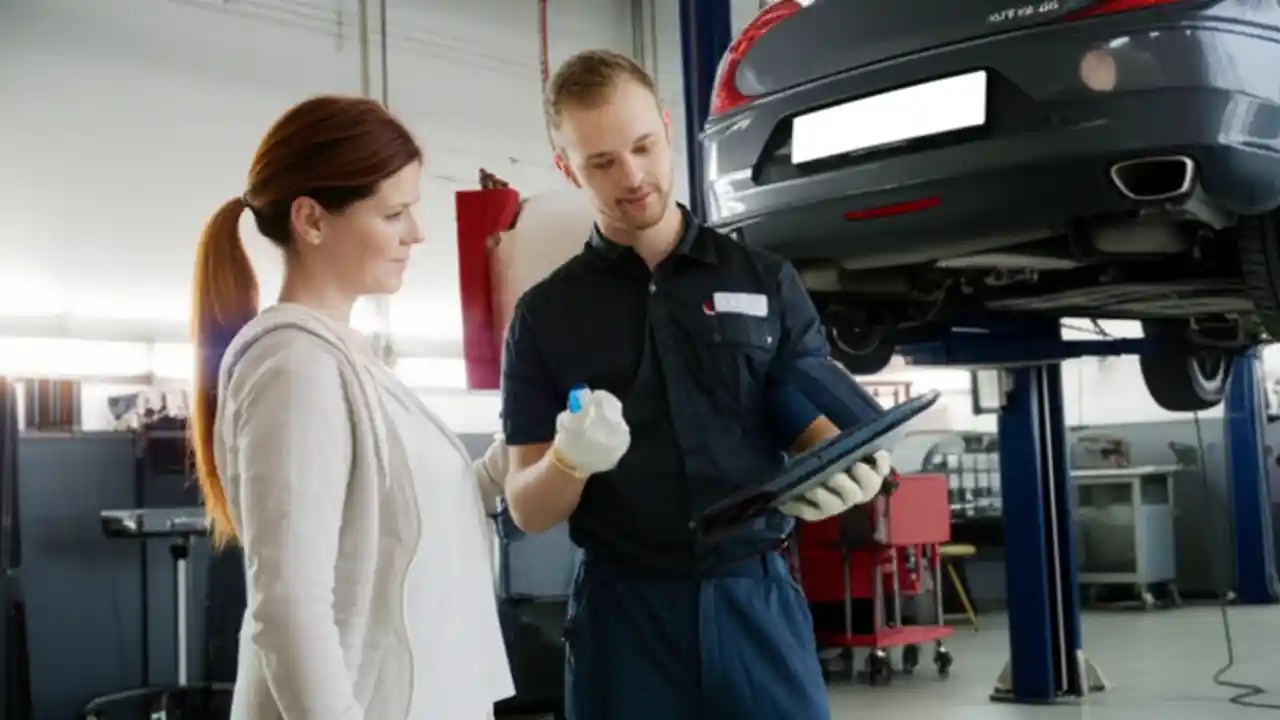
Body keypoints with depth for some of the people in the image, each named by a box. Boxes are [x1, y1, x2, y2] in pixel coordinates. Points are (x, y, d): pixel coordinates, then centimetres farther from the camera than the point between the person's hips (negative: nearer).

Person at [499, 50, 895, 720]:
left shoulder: (767, 282, 6)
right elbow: (527, 510, 2)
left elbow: (821, 437, 6)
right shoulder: (545, 313, 4)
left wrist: (845, 472, -16)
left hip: (757, 596, 0)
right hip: (625, 608, 0)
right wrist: (570, 460, -19)